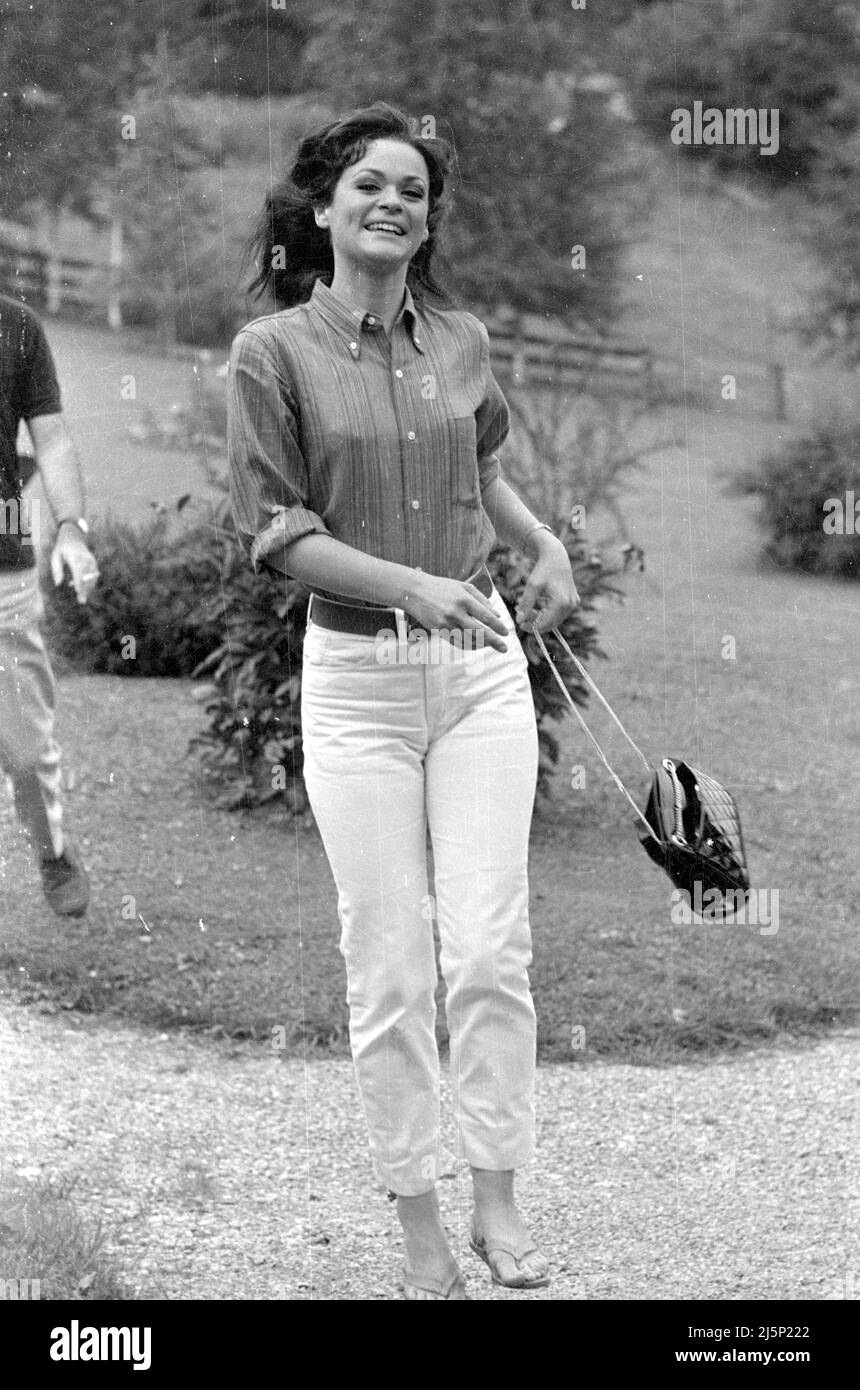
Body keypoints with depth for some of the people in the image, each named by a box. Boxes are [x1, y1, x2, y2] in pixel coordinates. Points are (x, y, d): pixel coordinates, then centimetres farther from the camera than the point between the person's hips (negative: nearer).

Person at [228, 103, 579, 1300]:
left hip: (482, 663, 3)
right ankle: (419, 1221, 11)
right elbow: (275, 528, -9)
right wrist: (411, 585, -19)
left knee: (490, 949, -3)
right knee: (389, 964, 0)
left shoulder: (462, 340, 7)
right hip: (356, 674, -3)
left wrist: (546, 542, 8)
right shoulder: (273, 352, -5)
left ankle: (498, 1204, 8)